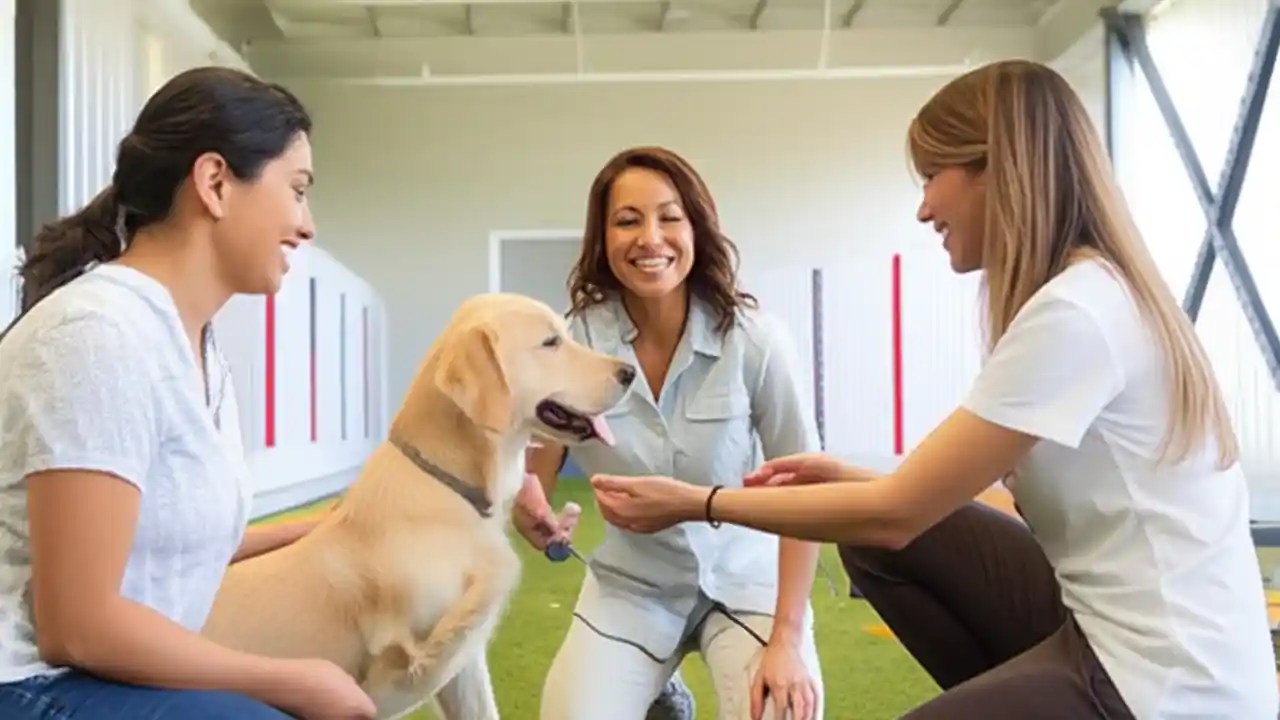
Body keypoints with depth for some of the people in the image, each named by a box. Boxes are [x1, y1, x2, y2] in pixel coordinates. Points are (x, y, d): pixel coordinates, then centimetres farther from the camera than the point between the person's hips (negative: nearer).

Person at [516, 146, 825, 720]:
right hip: (632, 584, 1)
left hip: (743, 578, -1)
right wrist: (530, 508, -34)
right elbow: (531, 486, -9)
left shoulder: (753, 340, -19)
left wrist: (786, 639, -18)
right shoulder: (572, 342, -15)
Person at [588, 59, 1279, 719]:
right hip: (1107, 621, 8)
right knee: (870, 538, 5)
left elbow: (897, 514, -18)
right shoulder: (1098, 293, 7)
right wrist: (850, 475, 5)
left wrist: (697, 503, -11)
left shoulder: (1070, 314, -22)